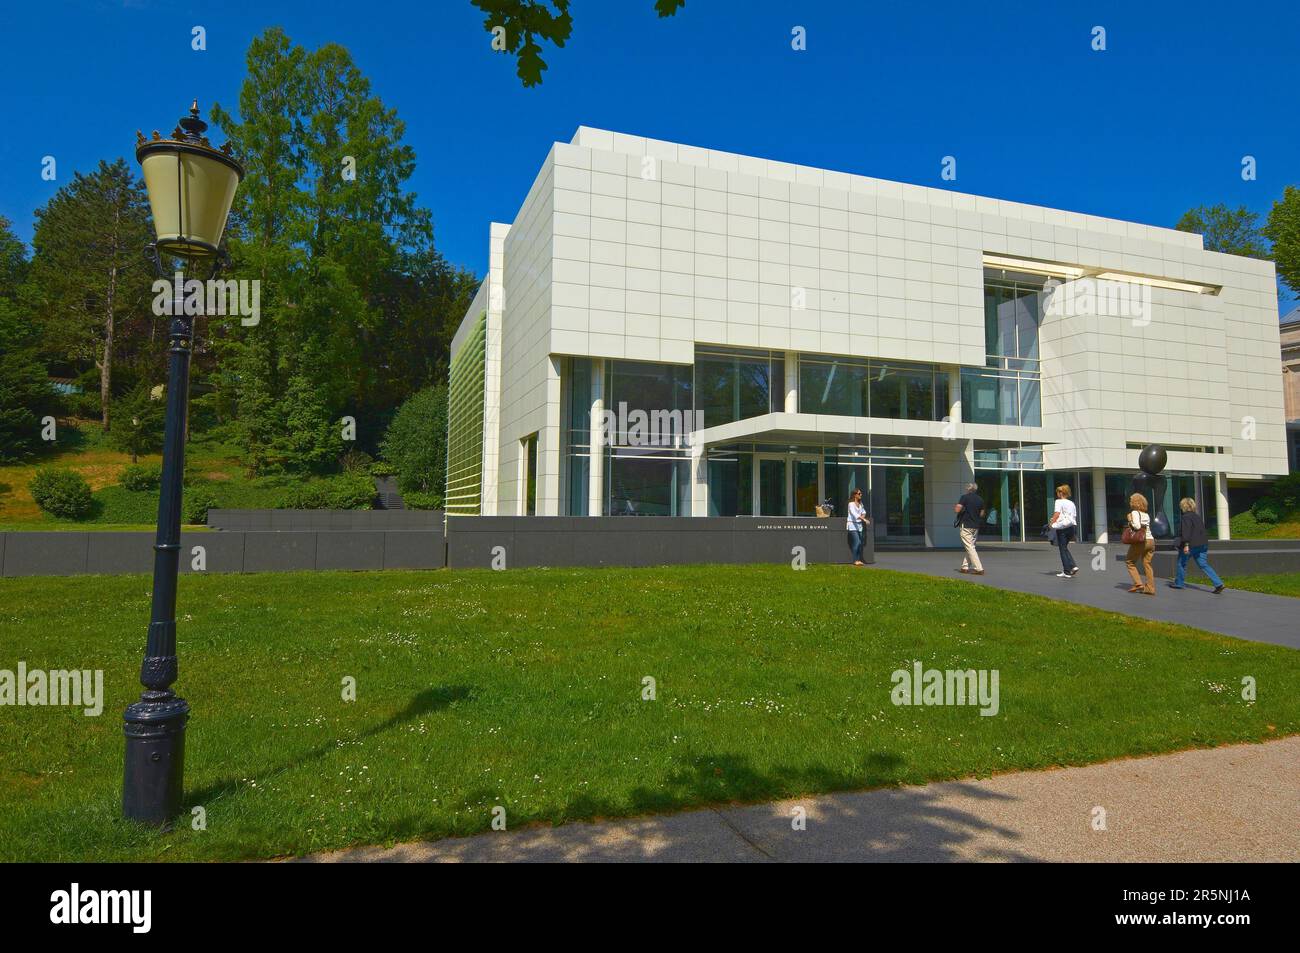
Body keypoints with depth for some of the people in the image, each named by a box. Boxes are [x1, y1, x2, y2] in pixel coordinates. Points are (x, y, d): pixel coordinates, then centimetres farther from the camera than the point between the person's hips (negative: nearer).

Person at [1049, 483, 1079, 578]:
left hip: (1062, 527, -6)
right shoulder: (1072, 503, 11)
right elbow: (1075, 516, 12)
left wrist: (1052, 523, -8)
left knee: (1063, 549, 1)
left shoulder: (1059, 502, -8)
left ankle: (1067, 572, 2)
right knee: (1064, 548, 19)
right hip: (1071, 527, 6)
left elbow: (1057, 513, -19)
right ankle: (1073, 566, 7)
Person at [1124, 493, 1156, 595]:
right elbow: (1146, 527, 15)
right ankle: (1150, 588, 5)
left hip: (1140, 541, -7)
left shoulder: (1135, 512, -6)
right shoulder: (1146, 514, 17)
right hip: (1150, 541, 7)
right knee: (1147, 564, 9)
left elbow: (1137, 526, -17)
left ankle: (1138, 584, -1)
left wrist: (1130, 521, -2)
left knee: (1130, 562, 7)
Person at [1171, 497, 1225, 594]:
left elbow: (1186, 532, -21)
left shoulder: (1186, 517, -11)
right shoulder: (1198, 516, 15)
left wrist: (1186, 544, -25)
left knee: (1182, 563, 10)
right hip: (1202, 545, 8)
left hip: (1190, 545, -8)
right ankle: (1218, 584, -7)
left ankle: (1179, 583, 21)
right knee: (1204, 565, 5)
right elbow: (1202, 531, 21)